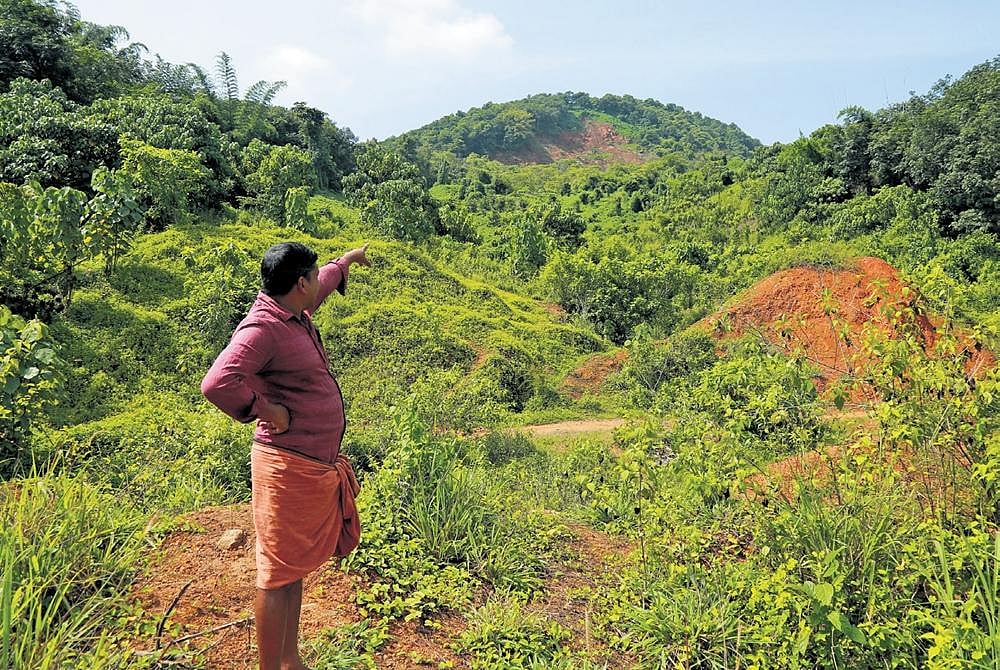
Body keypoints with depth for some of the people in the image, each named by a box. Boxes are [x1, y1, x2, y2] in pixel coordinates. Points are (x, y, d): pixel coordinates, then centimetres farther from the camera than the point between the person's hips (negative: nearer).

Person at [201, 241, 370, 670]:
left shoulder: (296, 315, 9)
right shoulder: (262, 328, -20)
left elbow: (323, 285, 32)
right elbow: (217, 384, -34)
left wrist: (347, 260, 48)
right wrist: (267, 409, -21)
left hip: (317, 466, 10)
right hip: (288, 468, -10)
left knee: (296, 567, 21)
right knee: (277, 573, 3)